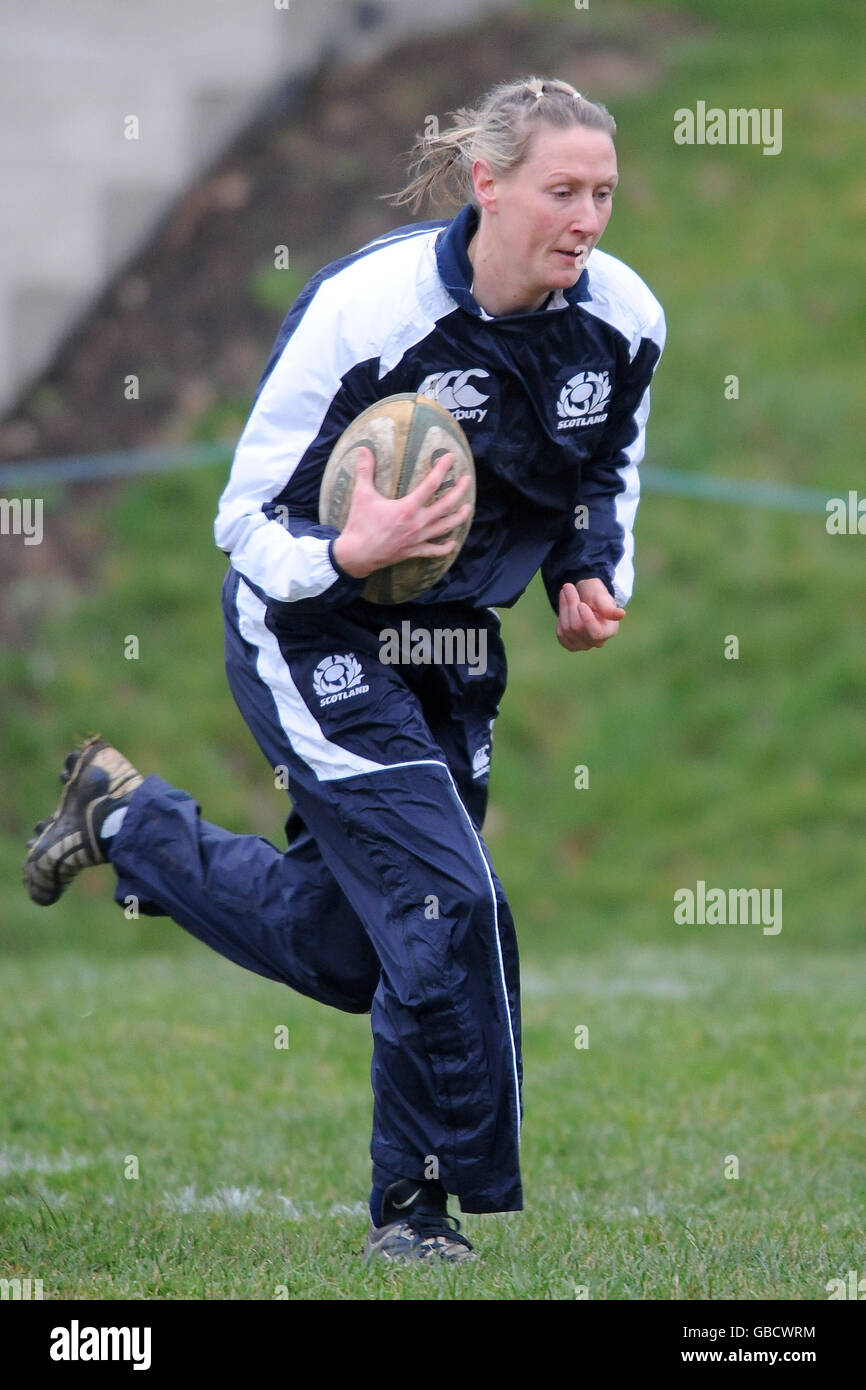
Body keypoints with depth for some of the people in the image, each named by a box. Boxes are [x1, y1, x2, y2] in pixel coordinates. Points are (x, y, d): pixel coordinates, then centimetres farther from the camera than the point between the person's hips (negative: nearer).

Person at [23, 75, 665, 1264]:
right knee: (445, 903, -16)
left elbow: (611, 472, 13)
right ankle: (423, 1200, 2)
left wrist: (593, 577, -5)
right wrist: (350, 555, -39)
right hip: (312, 632, -7)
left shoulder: (625, 320, -10)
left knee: (336, 946, 10)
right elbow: (249, 519, -19)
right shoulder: (363, 308, -26)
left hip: (453, 637, 7)